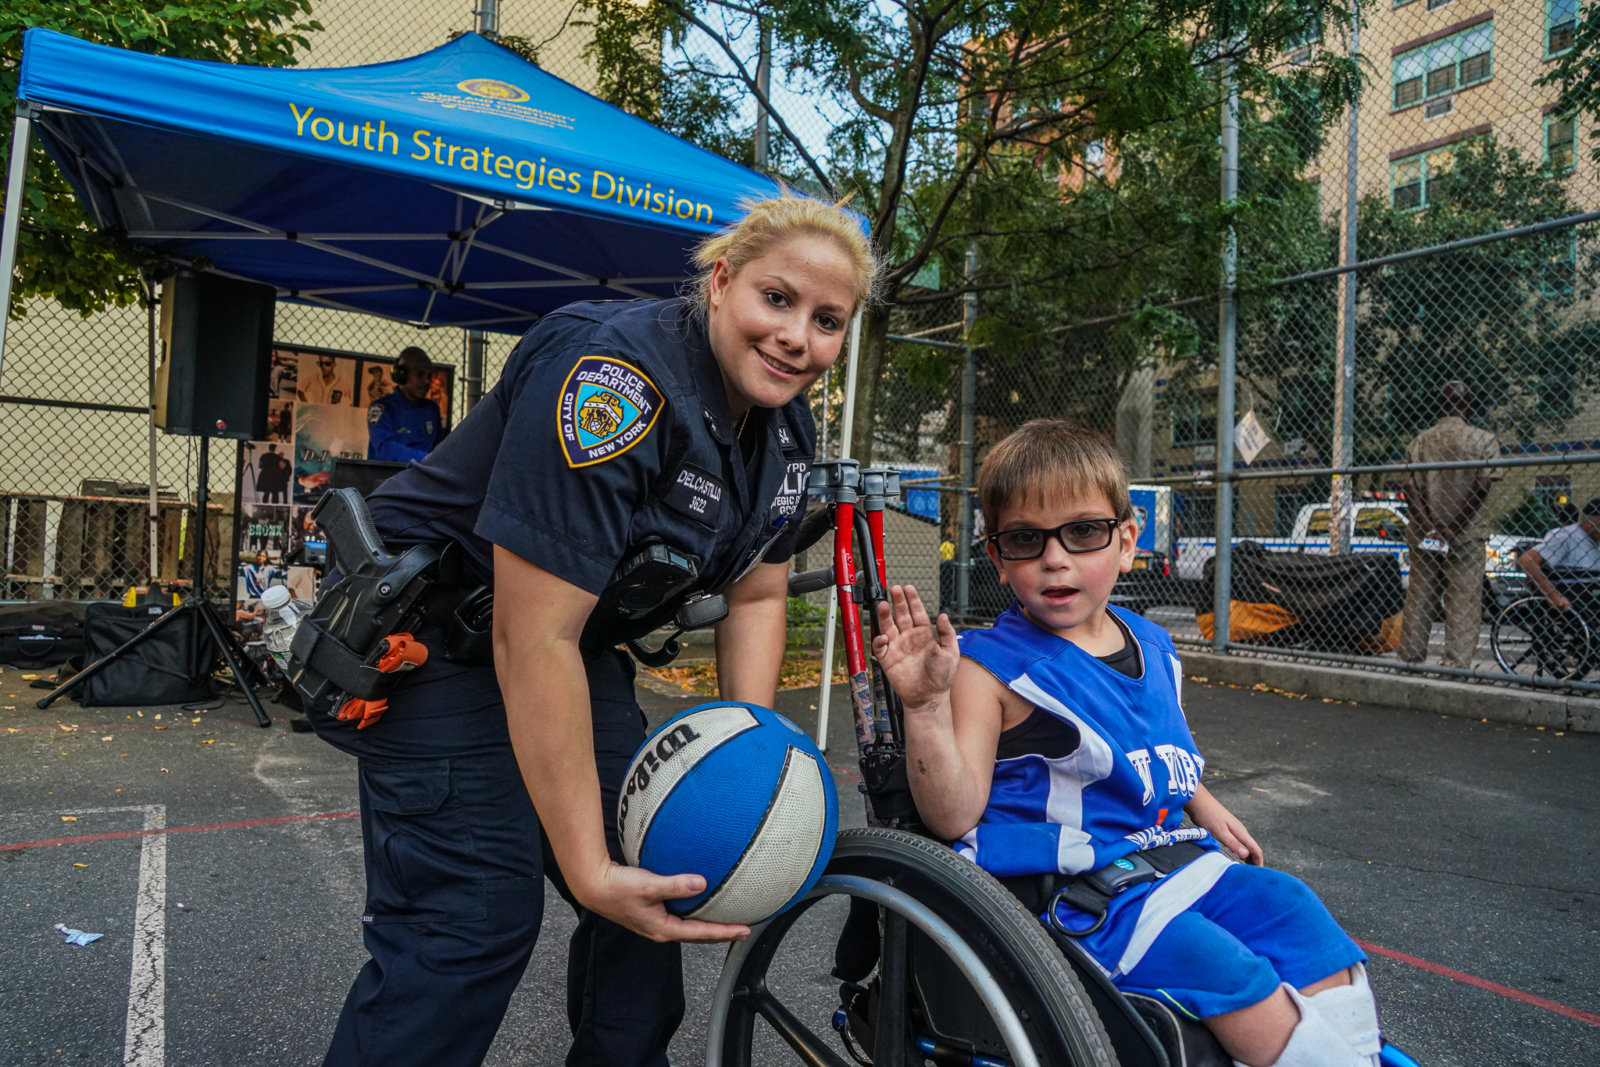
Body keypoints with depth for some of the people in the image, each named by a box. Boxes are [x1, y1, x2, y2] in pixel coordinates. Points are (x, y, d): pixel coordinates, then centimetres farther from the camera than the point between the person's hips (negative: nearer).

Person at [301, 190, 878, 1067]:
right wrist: (591, 874, -28)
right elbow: (533, 641, -32)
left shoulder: (785, 431, -2)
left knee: (664, 882, 7)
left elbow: (756, 598, 5)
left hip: (577, 643, 8)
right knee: (472, 919, -13)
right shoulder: (614, 380, -30)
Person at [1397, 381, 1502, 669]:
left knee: (1418, 602, 9)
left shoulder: (1419, 441, 6)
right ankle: (1456, 666, -8)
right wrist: (1450, 530, -13)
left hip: (1423, 535, 3)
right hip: (1466, 536, -3)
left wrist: (1429, 530, -9)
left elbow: (1411, 488, -4)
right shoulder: (1483, 440, -1)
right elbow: (1481, 488, -12)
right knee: (1463, 604, -2)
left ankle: (1410, 660, 11)